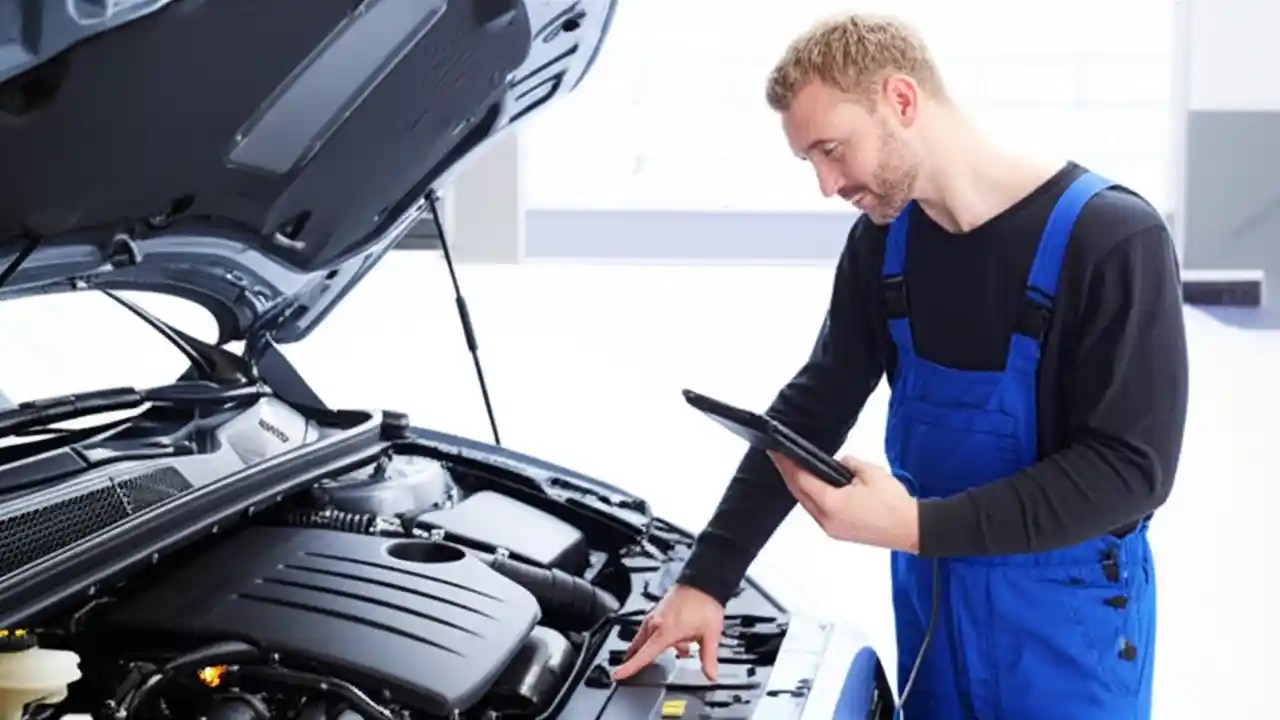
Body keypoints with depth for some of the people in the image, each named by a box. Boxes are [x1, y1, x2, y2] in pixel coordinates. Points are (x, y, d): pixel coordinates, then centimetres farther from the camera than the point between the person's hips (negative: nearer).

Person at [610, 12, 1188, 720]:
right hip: (928, 592, 5)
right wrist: (707, 576, 0)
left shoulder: (1113, 241, -19)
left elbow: (1130, 468, -21)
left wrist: (916, 525, -27)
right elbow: (812, 411, 6)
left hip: (1064, 615, -5)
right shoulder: (880, 242, 0)